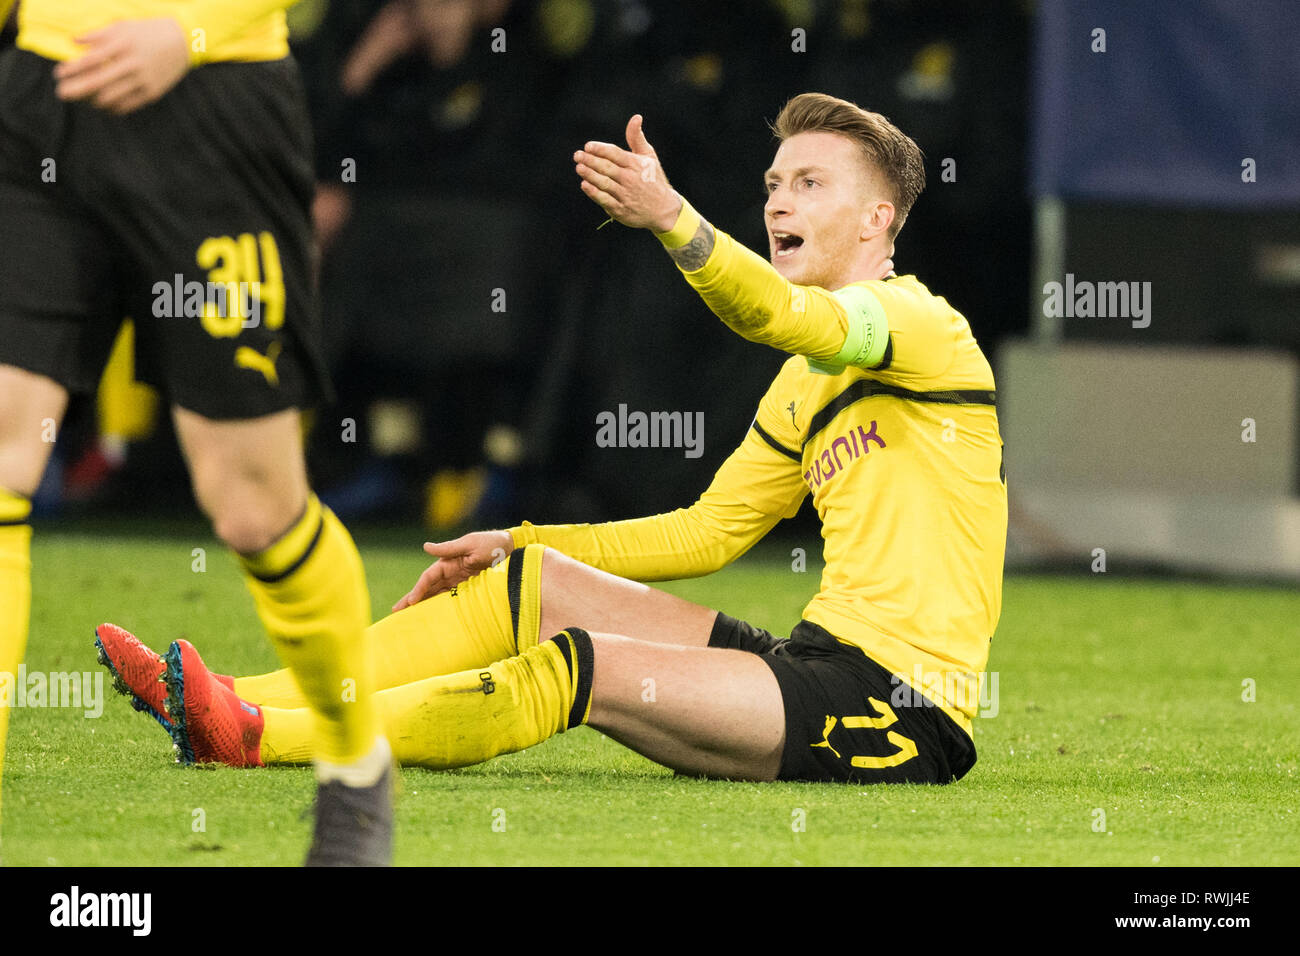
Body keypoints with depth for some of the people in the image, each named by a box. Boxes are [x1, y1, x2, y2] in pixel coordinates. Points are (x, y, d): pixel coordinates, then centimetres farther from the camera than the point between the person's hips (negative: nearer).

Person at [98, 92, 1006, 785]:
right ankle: (242, 702, -2)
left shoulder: (924, 325, -7)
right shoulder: (806, 386, 22)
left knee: (578, 668, -23)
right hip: (821, 658, 9)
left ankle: (255, 736, -23)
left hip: (903, 711, -9)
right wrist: (519, 545, 18)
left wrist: (669, 216, -44)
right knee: (528, 585, 3)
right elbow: (709, 531, 26)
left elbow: (786, 316, -27)